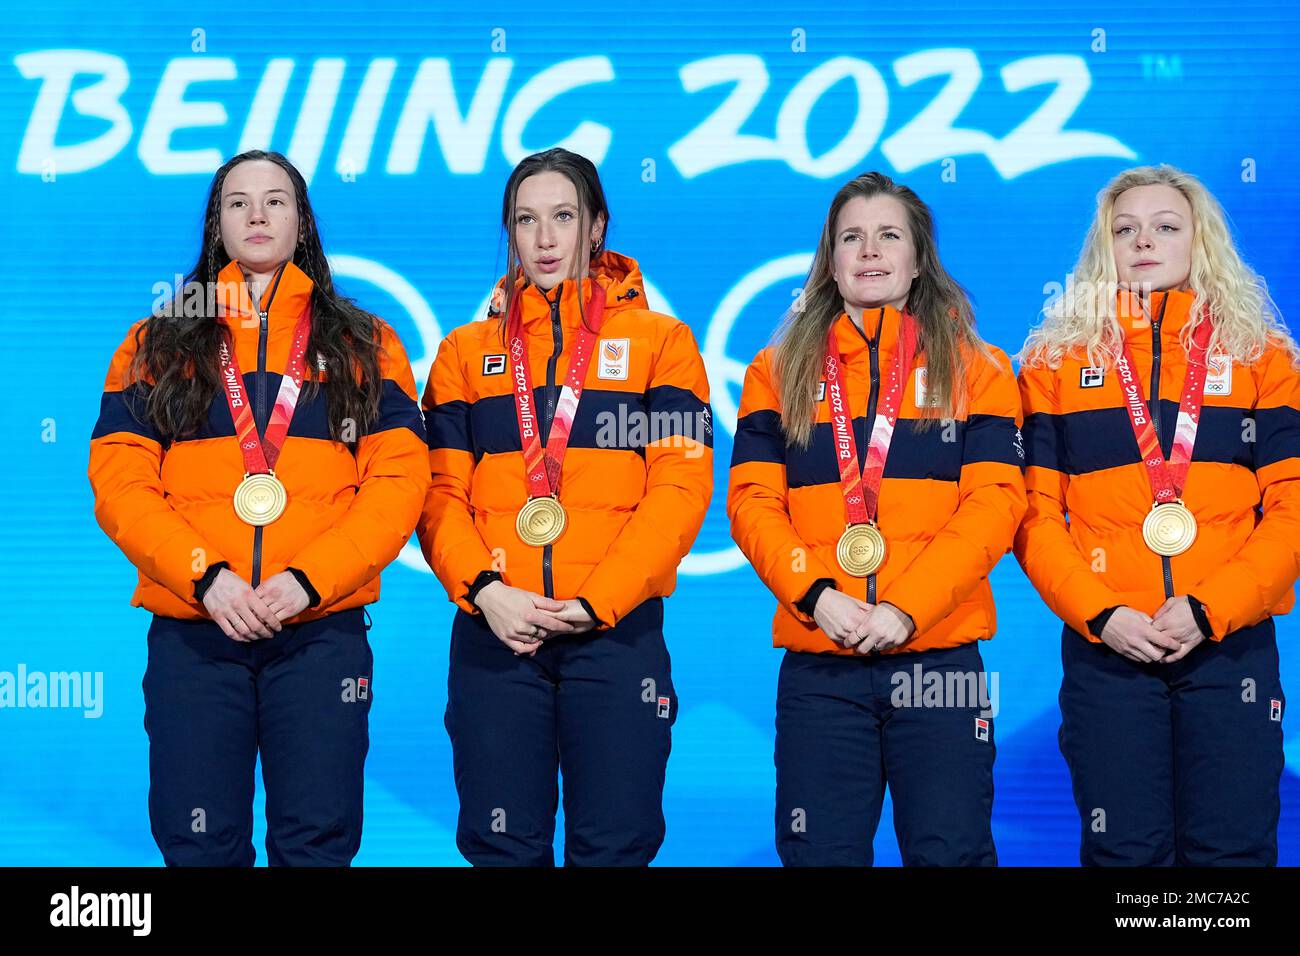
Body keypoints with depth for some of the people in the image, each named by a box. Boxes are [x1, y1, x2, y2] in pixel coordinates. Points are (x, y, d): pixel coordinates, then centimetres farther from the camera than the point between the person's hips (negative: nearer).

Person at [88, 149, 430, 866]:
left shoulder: (363, 345, 11)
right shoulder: (157, 344, 12)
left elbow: (399, 480, 0)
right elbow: (119, 484, 2)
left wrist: (307, 580, -13)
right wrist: (206, 577, -13)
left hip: (323, 633, 0)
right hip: (191, 632, 1)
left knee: (316, 844, 2)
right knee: (200, 846, 3)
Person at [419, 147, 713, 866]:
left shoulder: (659, 340, 7)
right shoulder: (466, 352, 14)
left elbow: (679, 488, -2)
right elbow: (441, 491, 7)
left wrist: (595, 603, -12)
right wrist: (483, 590, -12)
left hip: (617, 632, -1)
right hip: (494, 631, 2)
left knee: (613, 845, -1)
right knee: (502, 845, 3)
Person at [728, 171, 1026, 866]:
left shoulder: (976, 371, 9)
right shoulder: (779, 372, 12)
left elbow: (994, 502, -3)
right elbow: (752, 502, 4)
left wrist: (906, 608, -14)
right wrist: (815, 594, -13)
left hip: (939, 656, -1)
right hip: (817, 663, 1)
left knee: (949, 850, 0)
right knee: (819, 853, 4)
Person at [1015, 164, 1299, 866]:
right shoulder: (1055, 362, 9)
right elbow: (1035, 514, 4)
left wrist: (1208, 611, -10)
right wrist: (1100, 616, -10)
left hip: (1231, 643, 0)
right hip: (1105, 648, 0)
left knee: (1231, 848, 0)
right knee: (1124, 849, 2)